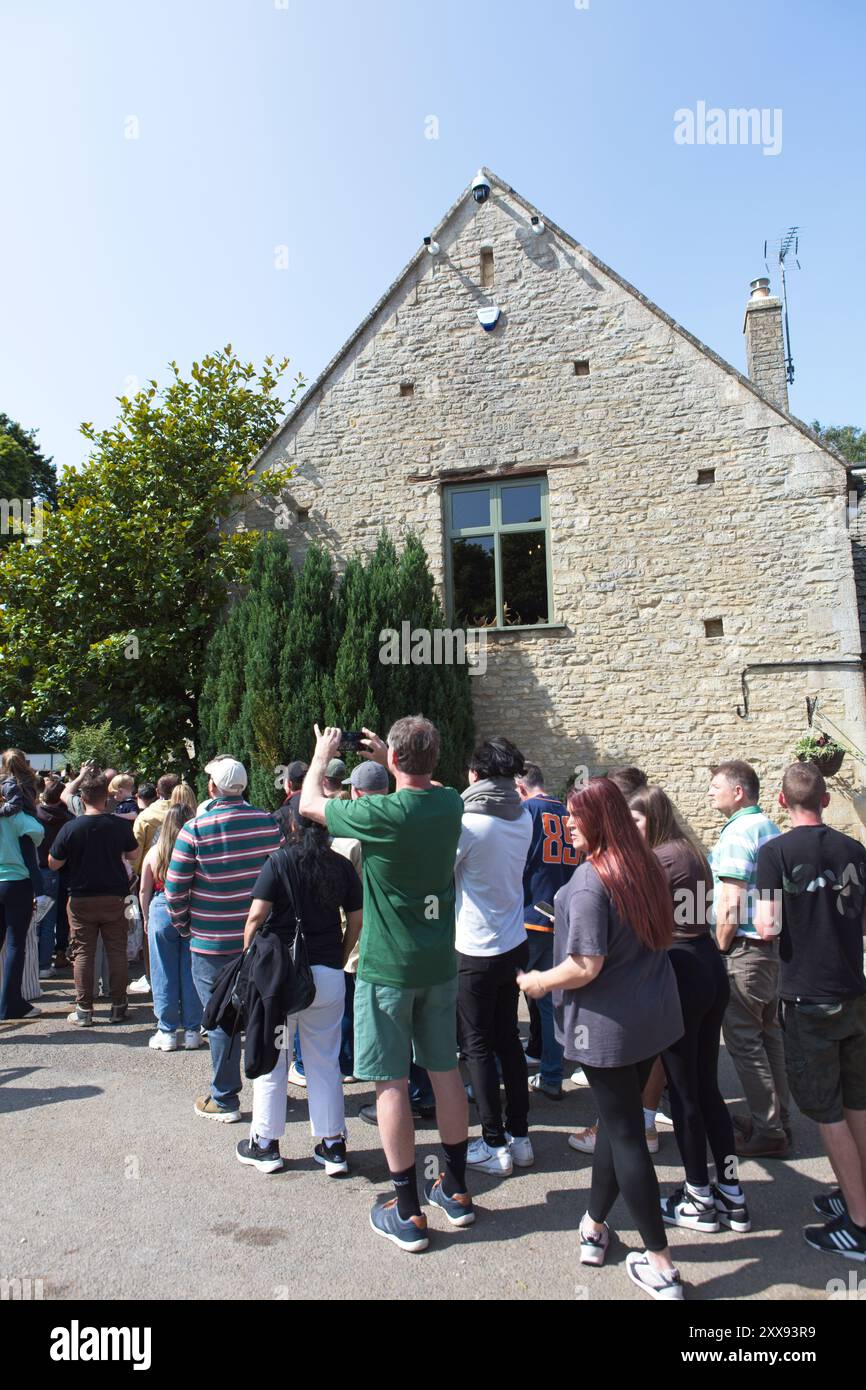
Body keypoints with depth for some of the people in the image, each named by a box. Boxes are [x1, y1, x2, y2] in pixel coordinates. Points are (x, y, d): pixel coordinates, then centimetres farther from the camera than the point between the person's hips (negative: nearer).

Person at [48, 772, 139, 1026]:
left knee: (82, 953, 8)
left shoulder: (70, 828, -12)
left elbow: (53, 864, -3)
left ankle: (83, 1010, 11)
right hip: (114, 898, 1)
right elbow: (133, 855, 8)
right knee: (116, 951, 9)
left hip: (81, 899, -1)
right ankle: (119, 1007, 15)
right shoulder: (121, 825, -8)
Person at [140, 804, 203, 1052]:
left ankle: (166, 1032, 16)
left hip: (161, 912, 1)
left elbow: (144, 891, 5)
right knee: (191, 974, 8)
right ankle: (192, 1031, 16)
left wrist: (147, 919, 17)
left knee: (163, 975, 10)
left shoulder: (154, 852, 0)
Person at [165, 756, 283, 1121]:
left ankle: (224, 1100, 21)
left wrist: (182, 924, 8)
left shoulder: (195, 829, -14)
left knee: (221, 1019, 9)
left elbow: (175, 888, -9)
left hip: (213, 941, -3)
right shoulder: (270, 822, -4)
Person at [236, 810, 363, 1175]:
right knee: (325, 1062, 13)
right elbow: (356, 920, 2)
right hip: (329, 974, 3)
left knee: (270, 1060, 13)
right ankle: (332, 1145, 19)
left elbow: (256, 916, -14)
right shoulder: (342, 866, 0)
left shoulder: (279, 862, -10)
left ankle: (265, 1144, 23)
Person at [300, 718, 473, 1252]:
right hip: (441, 961, 6)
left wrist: (324, 753, 10)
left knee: (391, 1082, 5)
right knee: (446, 1070, 16)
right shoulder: (451, 803, -5)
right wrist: (387, 759, 18)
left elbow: (310, 802, -5)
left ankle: (408, 1213, 15)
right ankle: (457, 1191, 31)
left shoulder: (381, 814, -21)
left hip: (388, 967, -6)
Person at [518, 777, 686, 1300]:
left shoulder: (590, 880, -23)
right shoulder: (646, 866, 1)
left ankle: (661, 1266, 16)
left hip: (609, 1023, -7)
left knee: (625, 1134, 6)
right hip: (654, 1015, 8)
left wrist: (540, 981, -7)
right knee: (619, 1120, 20)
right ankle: (595, 1224, 36)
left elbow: (585, 966, -24)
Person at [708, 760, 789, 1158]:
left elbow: (731, 901, -22)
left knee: (743, 1038, 0)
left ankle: (768, 1132, 7)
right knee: (767, 1032, 17)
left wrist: (720, 948, -12)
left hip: (744, 947, -10)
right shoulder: (769, 826, 11)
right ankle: (777, 1118, 27)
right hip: (774, 944, 10)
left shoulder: (737, 832, -17)